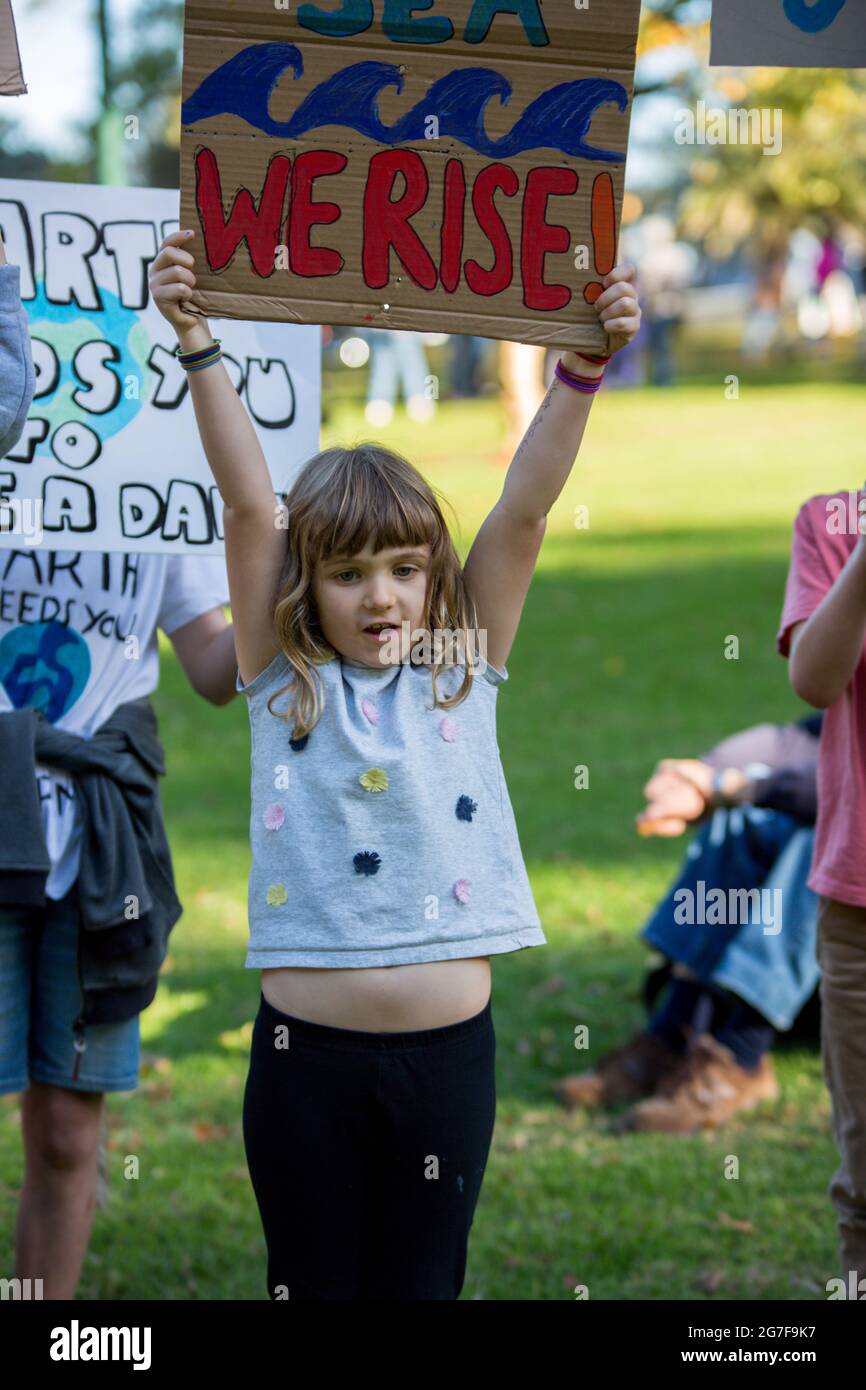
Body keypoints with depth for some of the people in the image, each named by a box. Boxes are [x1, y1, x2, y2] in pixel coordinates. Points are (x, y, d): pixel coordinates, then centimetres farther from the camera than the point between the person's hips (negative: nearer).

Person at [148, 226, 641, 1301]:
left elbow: (525, 511, -6)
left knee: (422, 1282, 9)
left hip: (449, 1051, 1)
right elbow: (248, 503, -8)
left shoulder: (463, 672, 4)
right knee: (312, 1283, 8)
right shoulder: (284, 682, 1)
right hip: (305, 1051, -1)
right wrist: (196, 344, -15)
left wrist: (583, 367, -16)